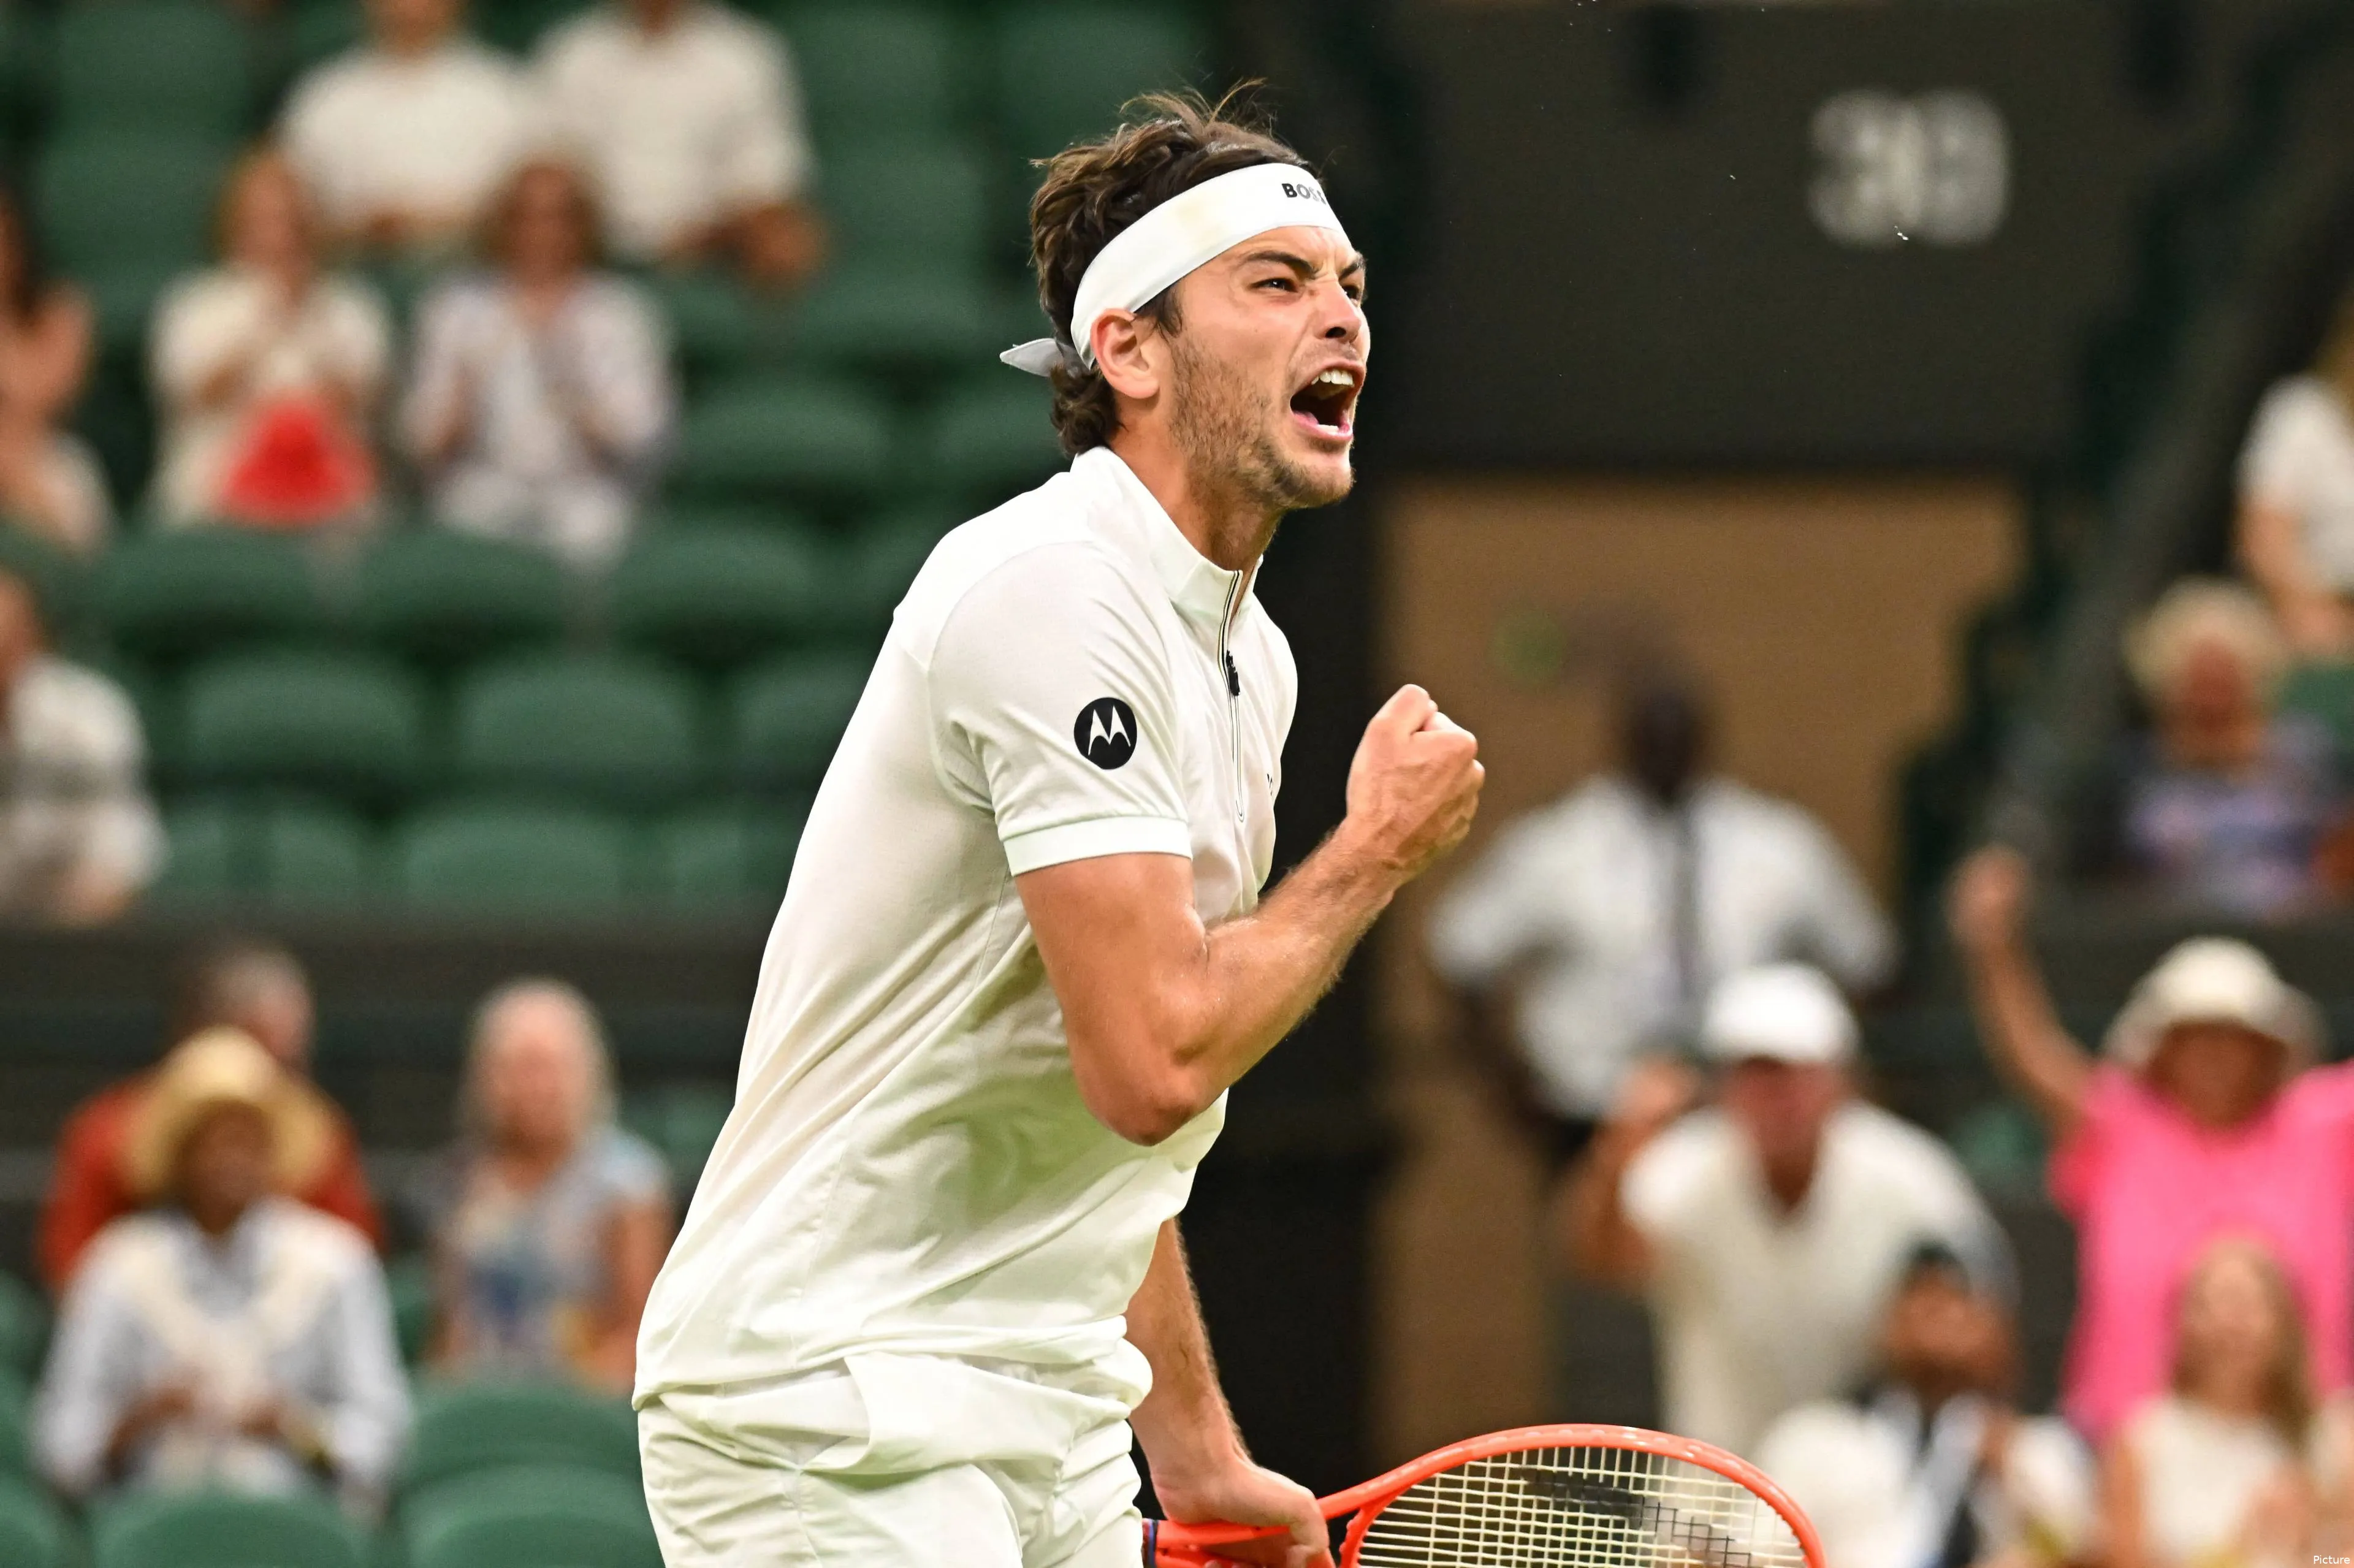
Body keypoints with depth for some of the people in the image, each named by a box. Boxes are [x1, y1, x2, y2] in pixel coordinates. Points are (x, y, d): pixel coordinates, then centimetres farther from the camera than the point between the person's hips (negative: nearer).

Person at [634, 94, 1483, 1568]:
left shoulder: (1249, 660, 14)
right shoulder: (1056, 592, -16)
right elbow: (1152, 1060, -24)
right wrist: (1380, 847, -9)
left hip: (1049, 1425, 9)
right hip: (825, 1404, -9)